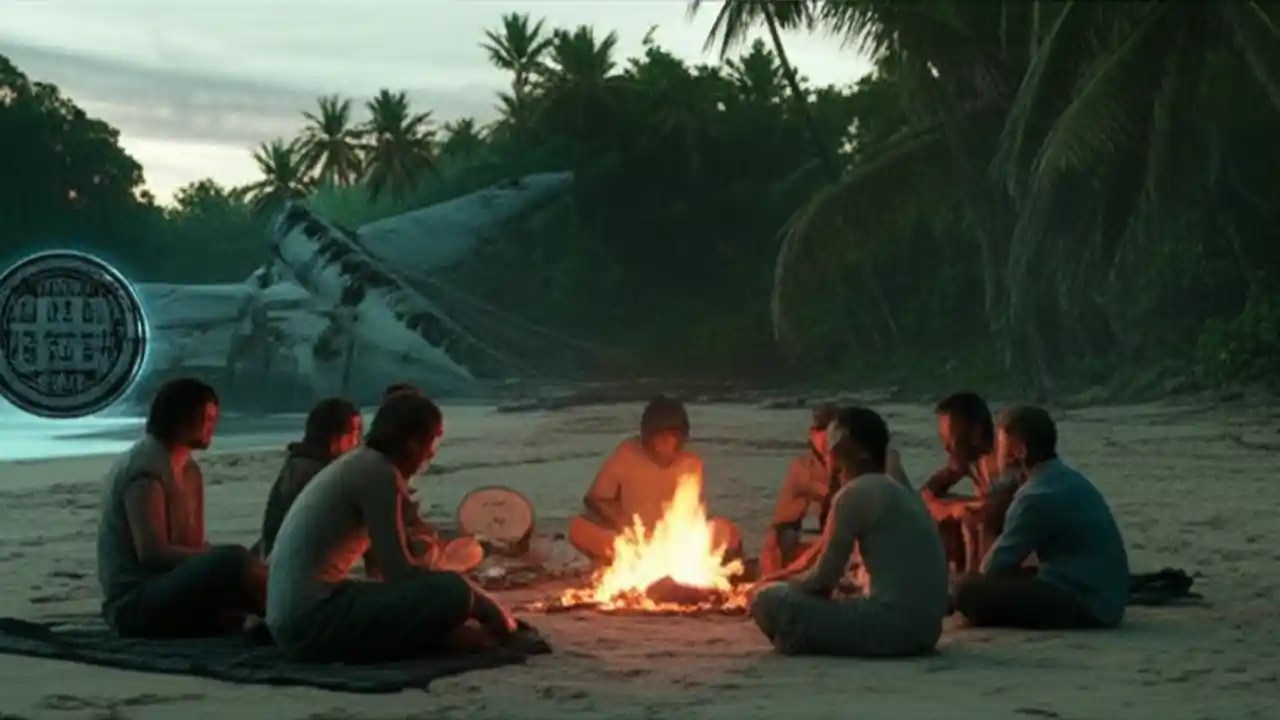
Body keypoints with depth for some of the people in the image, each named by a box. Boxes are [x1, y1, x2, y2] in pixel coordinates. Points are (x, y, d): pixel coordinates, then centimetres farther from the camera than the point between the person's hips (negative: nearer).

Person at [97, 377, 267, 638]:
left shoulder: (189, 471, 15)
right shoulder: (145, 471, -14)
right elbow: (153, 553, -23)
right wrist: (224, 558, -23)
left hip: (169, 592, 10)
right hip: (135, 603, -10)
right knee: (234, 562, -30)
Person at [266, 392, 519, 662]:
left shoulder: (359, 462, 18)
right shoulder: (378, 471, -11)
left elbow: (387, 566, 20)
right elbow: (399, 571, -14)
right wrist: (476, 600, -4)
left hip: (292, 617, 10)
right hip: (312, 619, -10)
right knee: (452, 593, -17)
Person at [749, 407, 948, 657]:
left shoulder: (855, 493, -10)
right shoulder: (896, 490, 18)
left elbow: (824, 578, -5)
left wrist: (779, 584, 12)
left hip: (893, 626, -10)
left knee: (768, 598, -11)